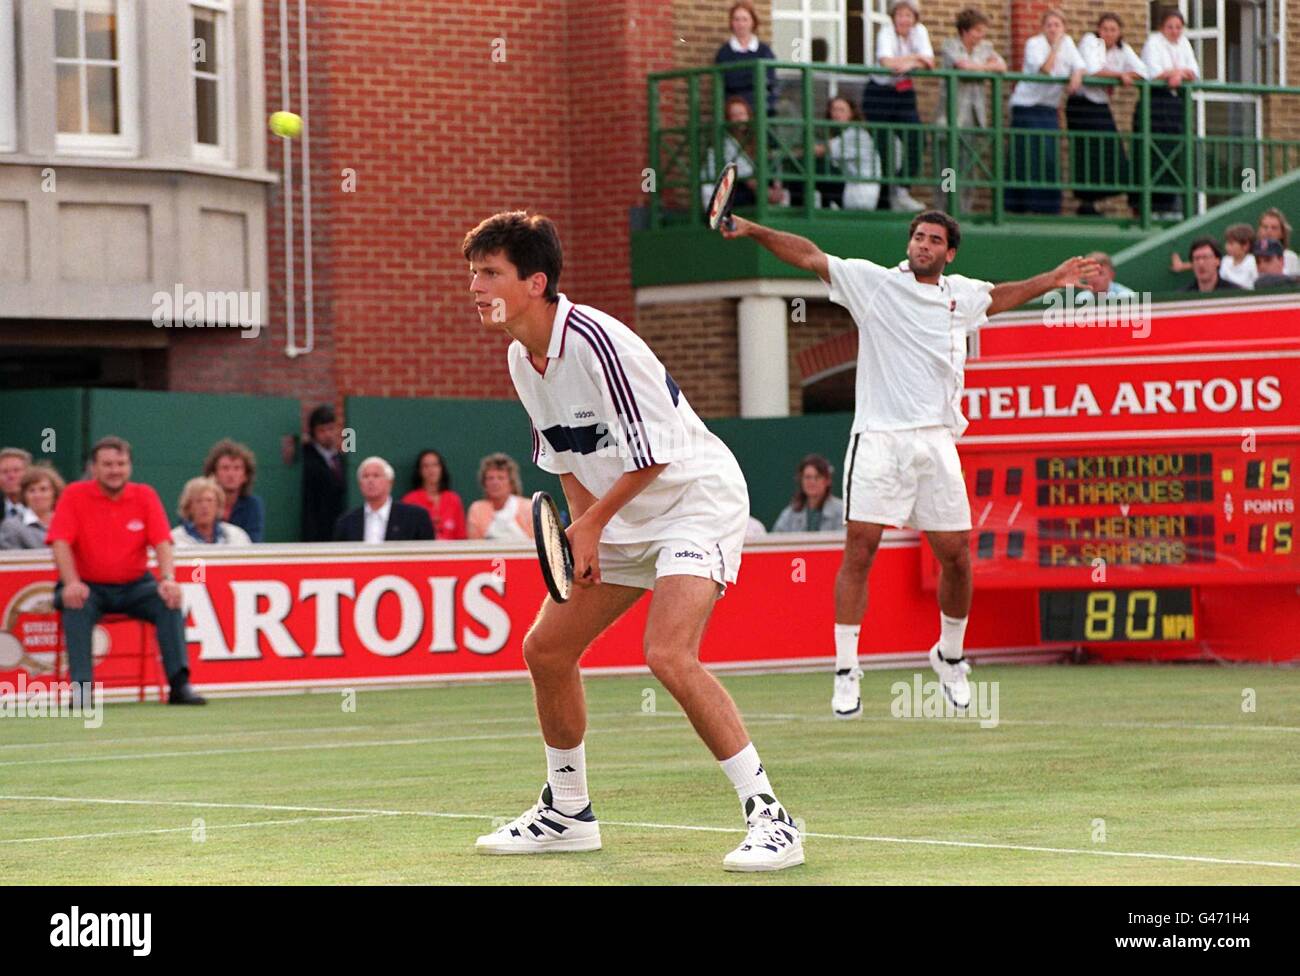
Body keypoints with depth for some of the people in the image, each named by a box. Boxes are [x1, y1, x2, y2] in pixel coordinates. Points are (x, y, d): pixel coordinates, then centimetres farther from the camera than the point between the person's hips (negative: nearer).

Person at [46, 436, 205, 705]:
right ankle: (81, 689, -34)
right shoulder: (74, 495, -4)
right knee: (76, 607, -34)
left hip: (134, 586, 2)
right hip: (89, 586, -2)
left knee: (169, 601, -24)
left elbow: (162, 542, -6)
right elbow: (60, 542, -13)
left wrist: (168, 579, -26)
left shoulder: (145, 496, 2)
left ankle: (179, 684, -25)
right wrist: (72, 583, -30)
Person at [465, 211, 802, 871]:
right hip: (619, 517, 9)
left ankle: (770, 819, -20)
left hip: (696, 499, -9)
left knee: (668, 655, -26)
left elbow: (654, 453, -23)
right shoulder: (521, 359, 3)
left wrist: (591, 523, -13)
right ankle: (568, 813, 26)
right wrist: (583, 528, 1)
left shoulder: (596, 342, -25)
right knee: (545, 649, 8)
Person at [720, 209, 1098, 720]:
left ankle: (950, 656, 26)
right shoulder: (873, 281, 3)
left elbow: (1000, 297, 38)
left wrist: (1053, 279, 30)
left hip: (936, 442, 4)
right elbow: (809, 256, -5)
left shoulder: (962, 294, 16)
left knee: (956, 556, 2)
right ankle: (846, 673, -3)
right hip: (878, 440, -4)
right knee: (859, 552, -9)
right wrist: (754, 231, -17)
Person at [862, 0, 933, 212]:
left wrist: (909, 64, -30)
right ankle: (884, 201, 3)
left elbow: (929, 62, -11)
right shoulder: (886, 32, -14)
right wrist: (916, 57, -21)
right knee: (884, 147, -5)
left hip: (905, 93, 5)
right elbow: (886, 61, -31)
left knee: (916, 141, -11)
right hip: (879, 93, -5)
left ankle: (901, 192, -5)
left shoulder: (919, 31, 0)